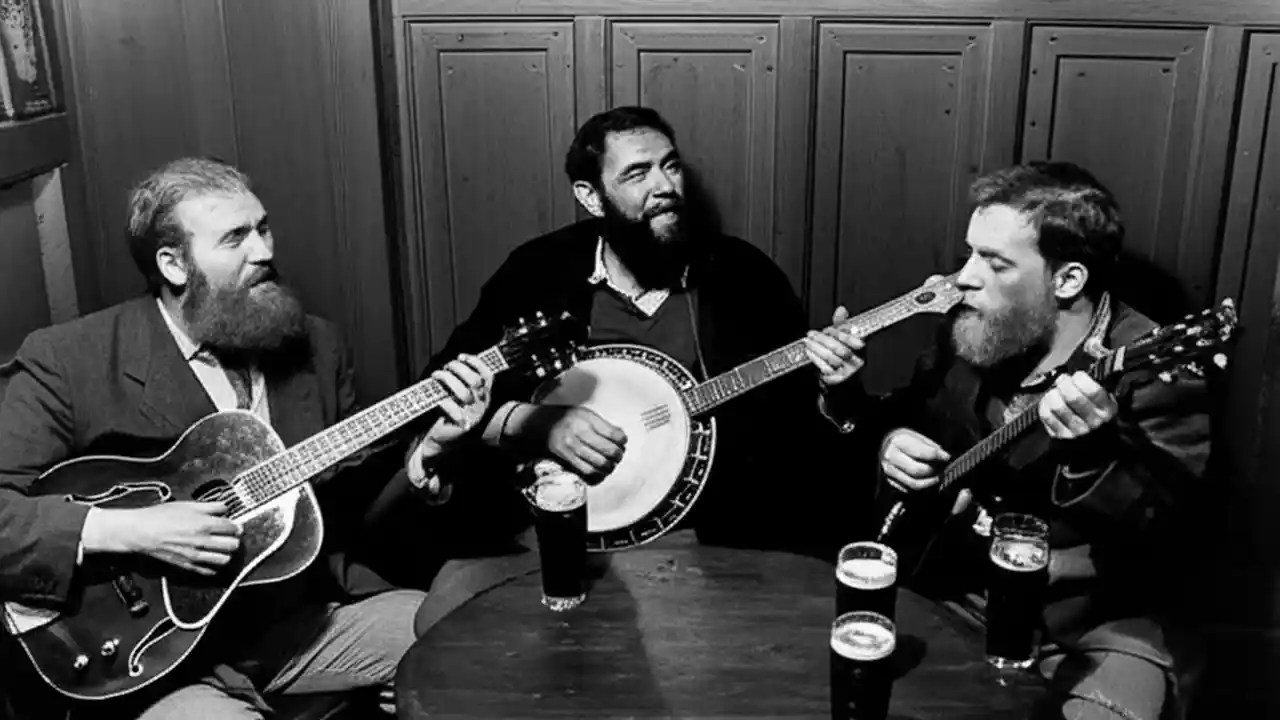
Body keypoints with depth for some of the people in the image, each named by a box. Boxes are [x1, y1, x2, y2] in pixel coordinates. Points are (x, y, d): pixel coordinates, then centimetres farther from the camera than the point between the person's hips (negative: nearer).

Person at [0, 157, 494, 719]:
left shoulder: (313, 345, 4)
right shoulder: (66, 360, -11)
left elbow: (357, 500, 9)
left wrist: (426, 451, -9)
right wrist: (129, 531, -26)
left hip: (304, 620, 5)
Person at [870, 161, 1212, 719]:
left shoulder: (1152, 368, -15)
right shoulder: (968, 334, 2)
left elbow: (1157, 530, -23)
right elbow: (904, 412, 18)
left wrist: (1093, 452, -40)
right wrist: (889, 439, -3)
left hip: (1098, 625, -5)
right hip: (956, 596, 5)